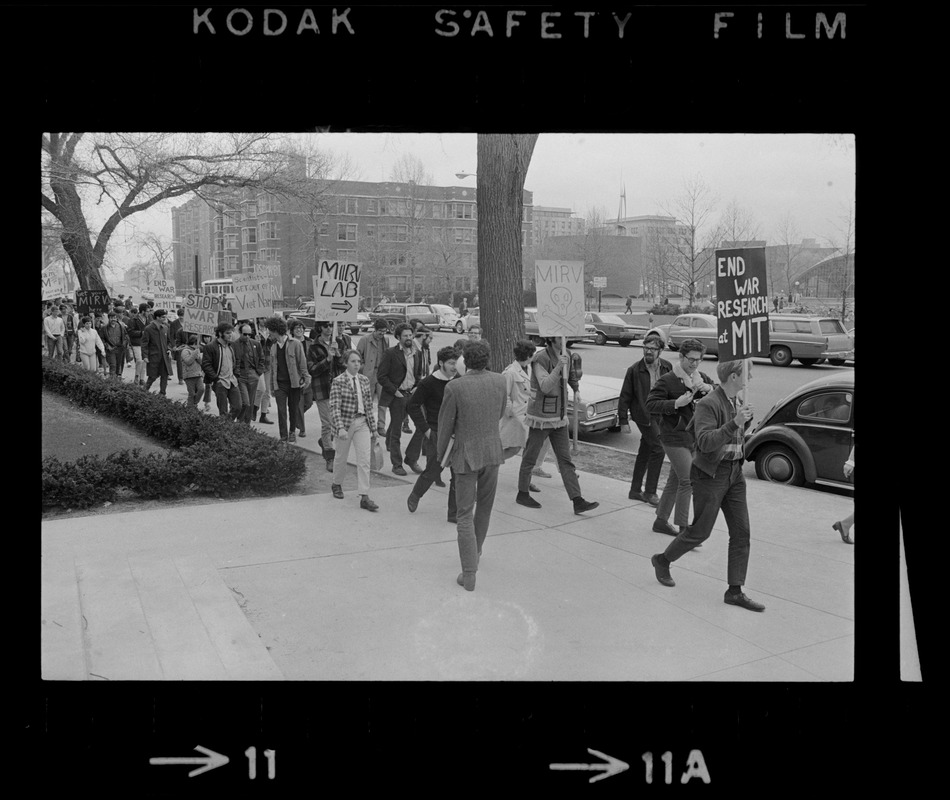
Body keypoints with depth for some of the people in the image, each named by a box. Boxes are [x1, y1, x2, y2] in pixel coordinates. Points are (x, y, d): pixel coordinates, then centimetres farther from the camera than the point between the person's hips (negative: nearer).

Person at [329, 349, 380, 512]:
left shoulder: (364, 380, 5)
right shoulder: (338, 381, -10)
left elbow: (369, 406, 9)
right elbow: (334, 407, -17)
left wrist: (373, 428, 10)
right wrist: (340, 428, -28)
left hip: (362, 422, 3)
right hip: (345, 422, -3)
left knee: (364, 460, -5)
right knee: (341, 457, 14)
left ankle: (364, 497, -5)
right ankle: (337, 484, 41)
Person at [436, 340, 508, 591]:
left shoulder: (454, 387, -17)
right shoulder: (499, 382, -6)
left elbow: (446, 424, -8)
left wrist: (441, 453, 8)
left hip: (466, 455, -4)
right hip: (492, 450, 4)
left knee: (465, 514, 2)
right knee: (484, 507, 22)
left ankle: (469, 575, 0)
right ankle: (475, 553, 40)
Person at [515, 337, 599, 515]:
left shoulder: (565, 358, 4)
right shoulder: (540, 359, -17)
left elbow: (575, 385, 7)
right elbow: (545, 387, -27)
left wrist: (575, 368, -11)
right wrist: (559, 366, -33)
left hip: (559, 417, 7)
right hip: (541, 417, -6)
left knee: (565, 460, 2)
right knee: (530, 457, 9)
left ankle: (578, 502, 0)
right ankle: (522, 494, 26)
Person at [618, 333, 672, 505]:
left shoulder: (667, 367, 2)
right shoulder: (634, 370, -10)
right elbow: (625, 397, -6)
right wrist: (623, 421, -8)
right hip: (644, 416, -5)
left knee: (645, 452, 14)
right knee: (658, 449, -13)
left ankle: (635, 490, 27)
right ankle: (650, 493, -2)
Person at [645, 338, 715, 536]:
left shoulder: (702, 379, 10)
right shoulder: (667, 381, -11)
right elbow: (650, 404, -17)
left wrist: (711, 389, -10)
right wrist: (676, 403, -26)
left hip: (694, 437, 7)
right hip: (675, 438, -7)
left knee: (675, 480, 15)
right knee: (688, 481, -11)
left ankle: (661, 521, 26)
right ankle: (683, 527, -3)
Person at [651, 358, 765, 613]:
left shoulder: (737, 401, 7)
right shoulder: (708, 404, -20)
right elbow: (705, 442, -31)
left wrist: (745, 421, 5)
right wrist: (735, 423, -36)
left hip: (735, 472, 8)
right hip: (711, 474, -8)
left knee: (741, 532, 3)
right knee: (700, 531, 3)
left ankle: (735, 591, 10)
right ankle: (662, 560, 28)